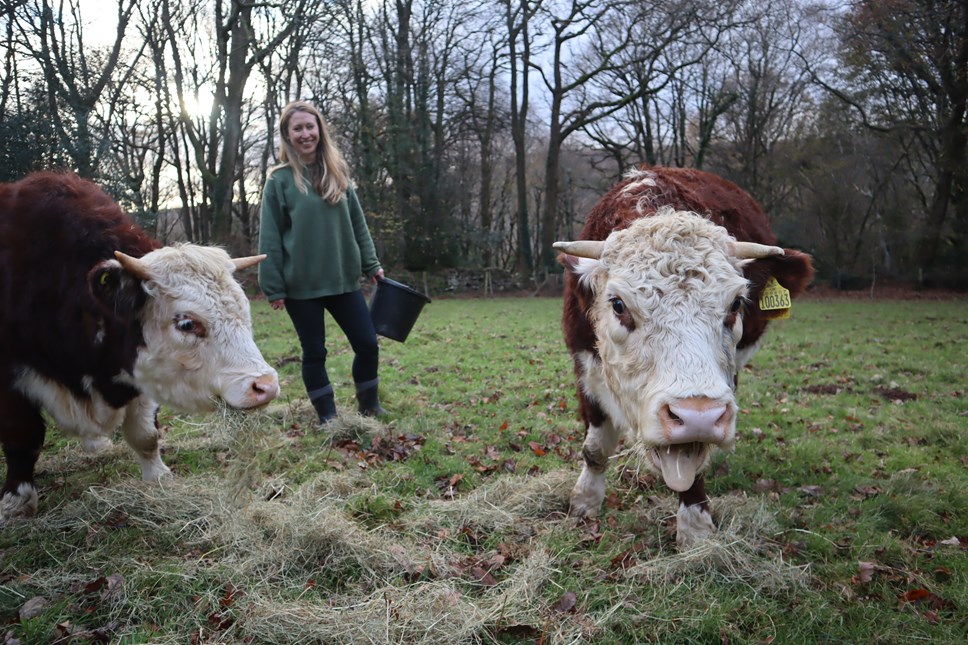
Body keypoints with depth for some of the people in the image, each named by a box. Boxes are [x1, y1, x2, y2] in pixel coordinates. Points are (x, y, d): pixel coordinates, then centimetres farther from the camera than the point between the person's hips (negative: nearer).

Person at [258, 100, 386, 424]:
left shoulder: (336, 173, 8)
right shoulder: (279, 180, -4)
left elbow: (357, 223, 11)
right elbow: (270, 238, -5)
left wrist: (371, 264, 7)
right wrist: (273, 288, -8)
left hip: (343, 278, 4)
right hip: (301, 285, -3)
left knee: (367, 344, 5)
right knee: (314, 353, 6)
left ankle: (370, 407, 25)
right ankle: (328, 417, 21)